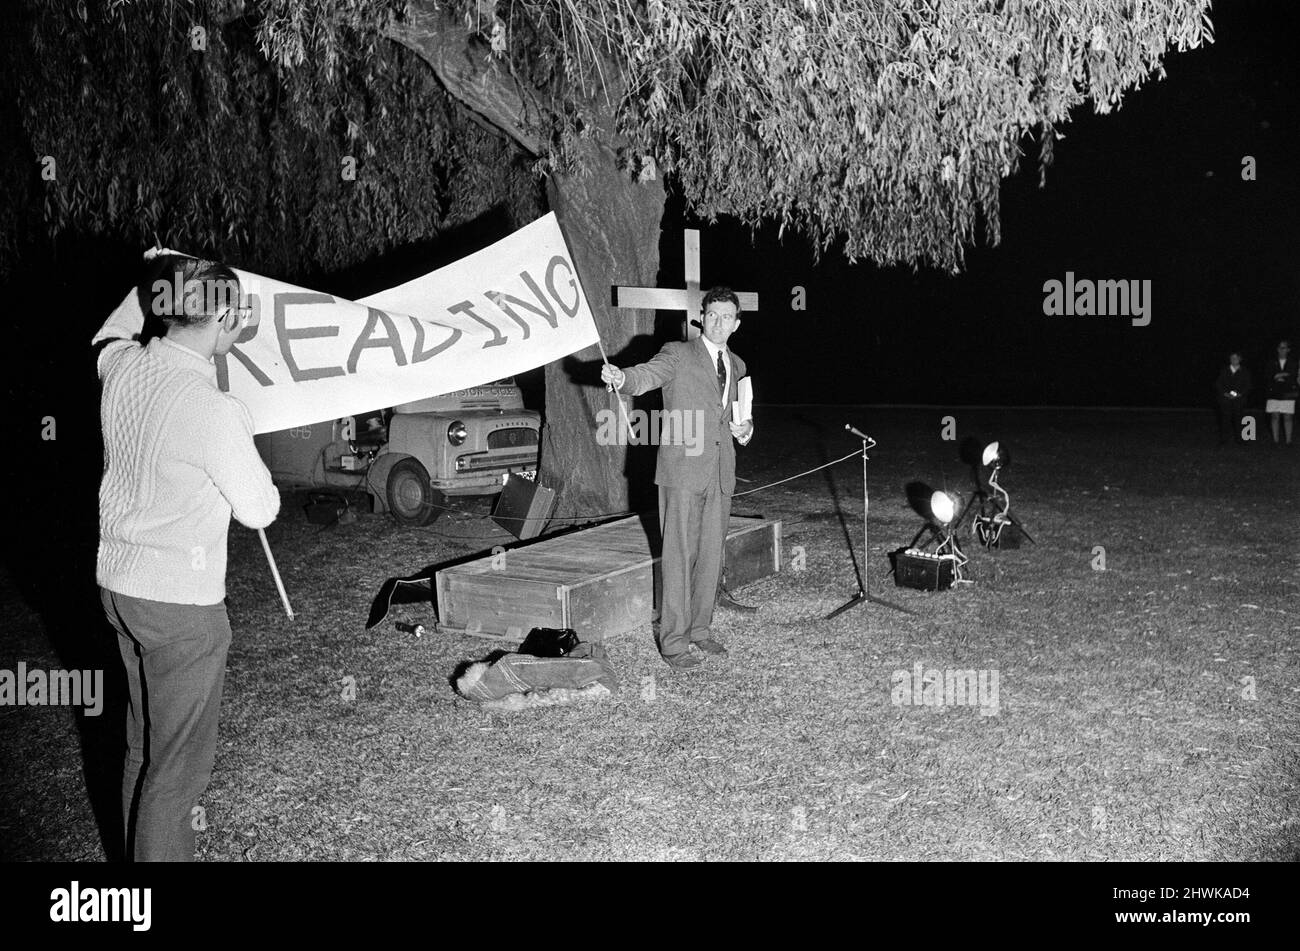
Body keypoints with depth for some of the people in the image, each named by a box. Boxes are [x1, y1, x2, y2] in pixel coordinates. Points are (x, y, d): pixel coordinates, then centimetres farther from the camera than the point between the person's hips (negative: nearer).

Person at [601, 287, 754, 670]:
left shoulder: (737, 366, 19)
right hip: (683, 468, -6)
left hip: (721, 473, 6)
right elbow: (647, 375, -17)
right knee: (679, 555, -7)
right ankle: (674, 641, -1)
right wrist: (620, 377, -40)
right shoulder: (678, 354, 0)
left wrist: (745, 429, 8)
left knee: (711, 554, 10)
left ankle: (699, 630, 23)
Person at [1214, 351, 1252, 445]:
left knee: (1238, 419, -4)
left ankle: (1238, 439, 0)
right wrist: (1225, 393, -8)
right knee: (1225, 419, -8)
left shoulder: (1245, 372, 13)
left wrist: (1240, 394, -10)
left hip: (1239, 399, 0)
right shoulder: (1223, 371, 15)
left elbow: (1247, 386, 7)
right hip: (1225, 399, 0)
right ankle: (1223, 439, -6)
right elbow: (1218, 384, 8)